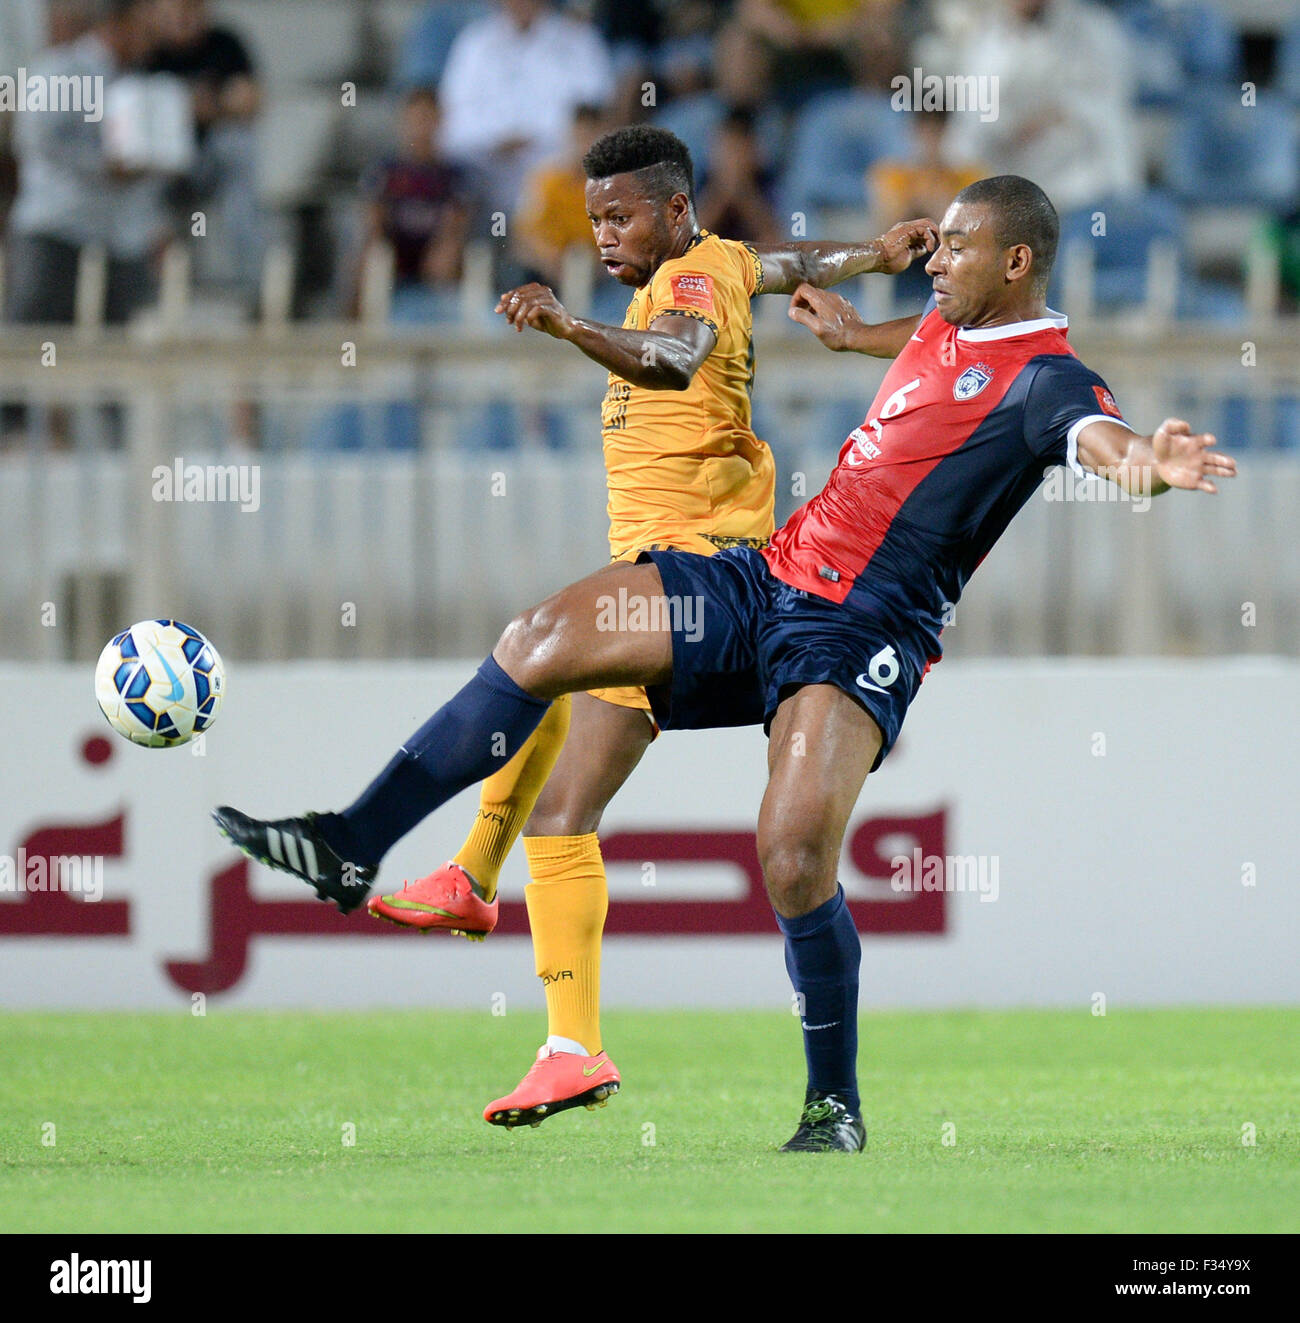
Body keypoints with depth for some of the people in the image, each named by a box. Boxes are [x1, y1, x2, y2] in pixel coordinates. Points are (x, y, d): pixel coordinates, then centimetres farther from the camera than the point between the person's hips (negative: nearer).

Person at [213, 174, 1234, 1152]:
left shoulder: (1044, 379, -12)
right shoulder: (948, 322, 13)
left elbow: (1096, 434, -36)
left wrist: (1141, 465, -56)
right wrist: (851, 332, 51)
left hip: (863, 635, -8)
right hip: (767, 580, 9)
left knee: (795, 856, -26)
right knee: (543, 639, -2)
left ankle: (836, 1108, -4)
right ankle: (354, 846, 4)